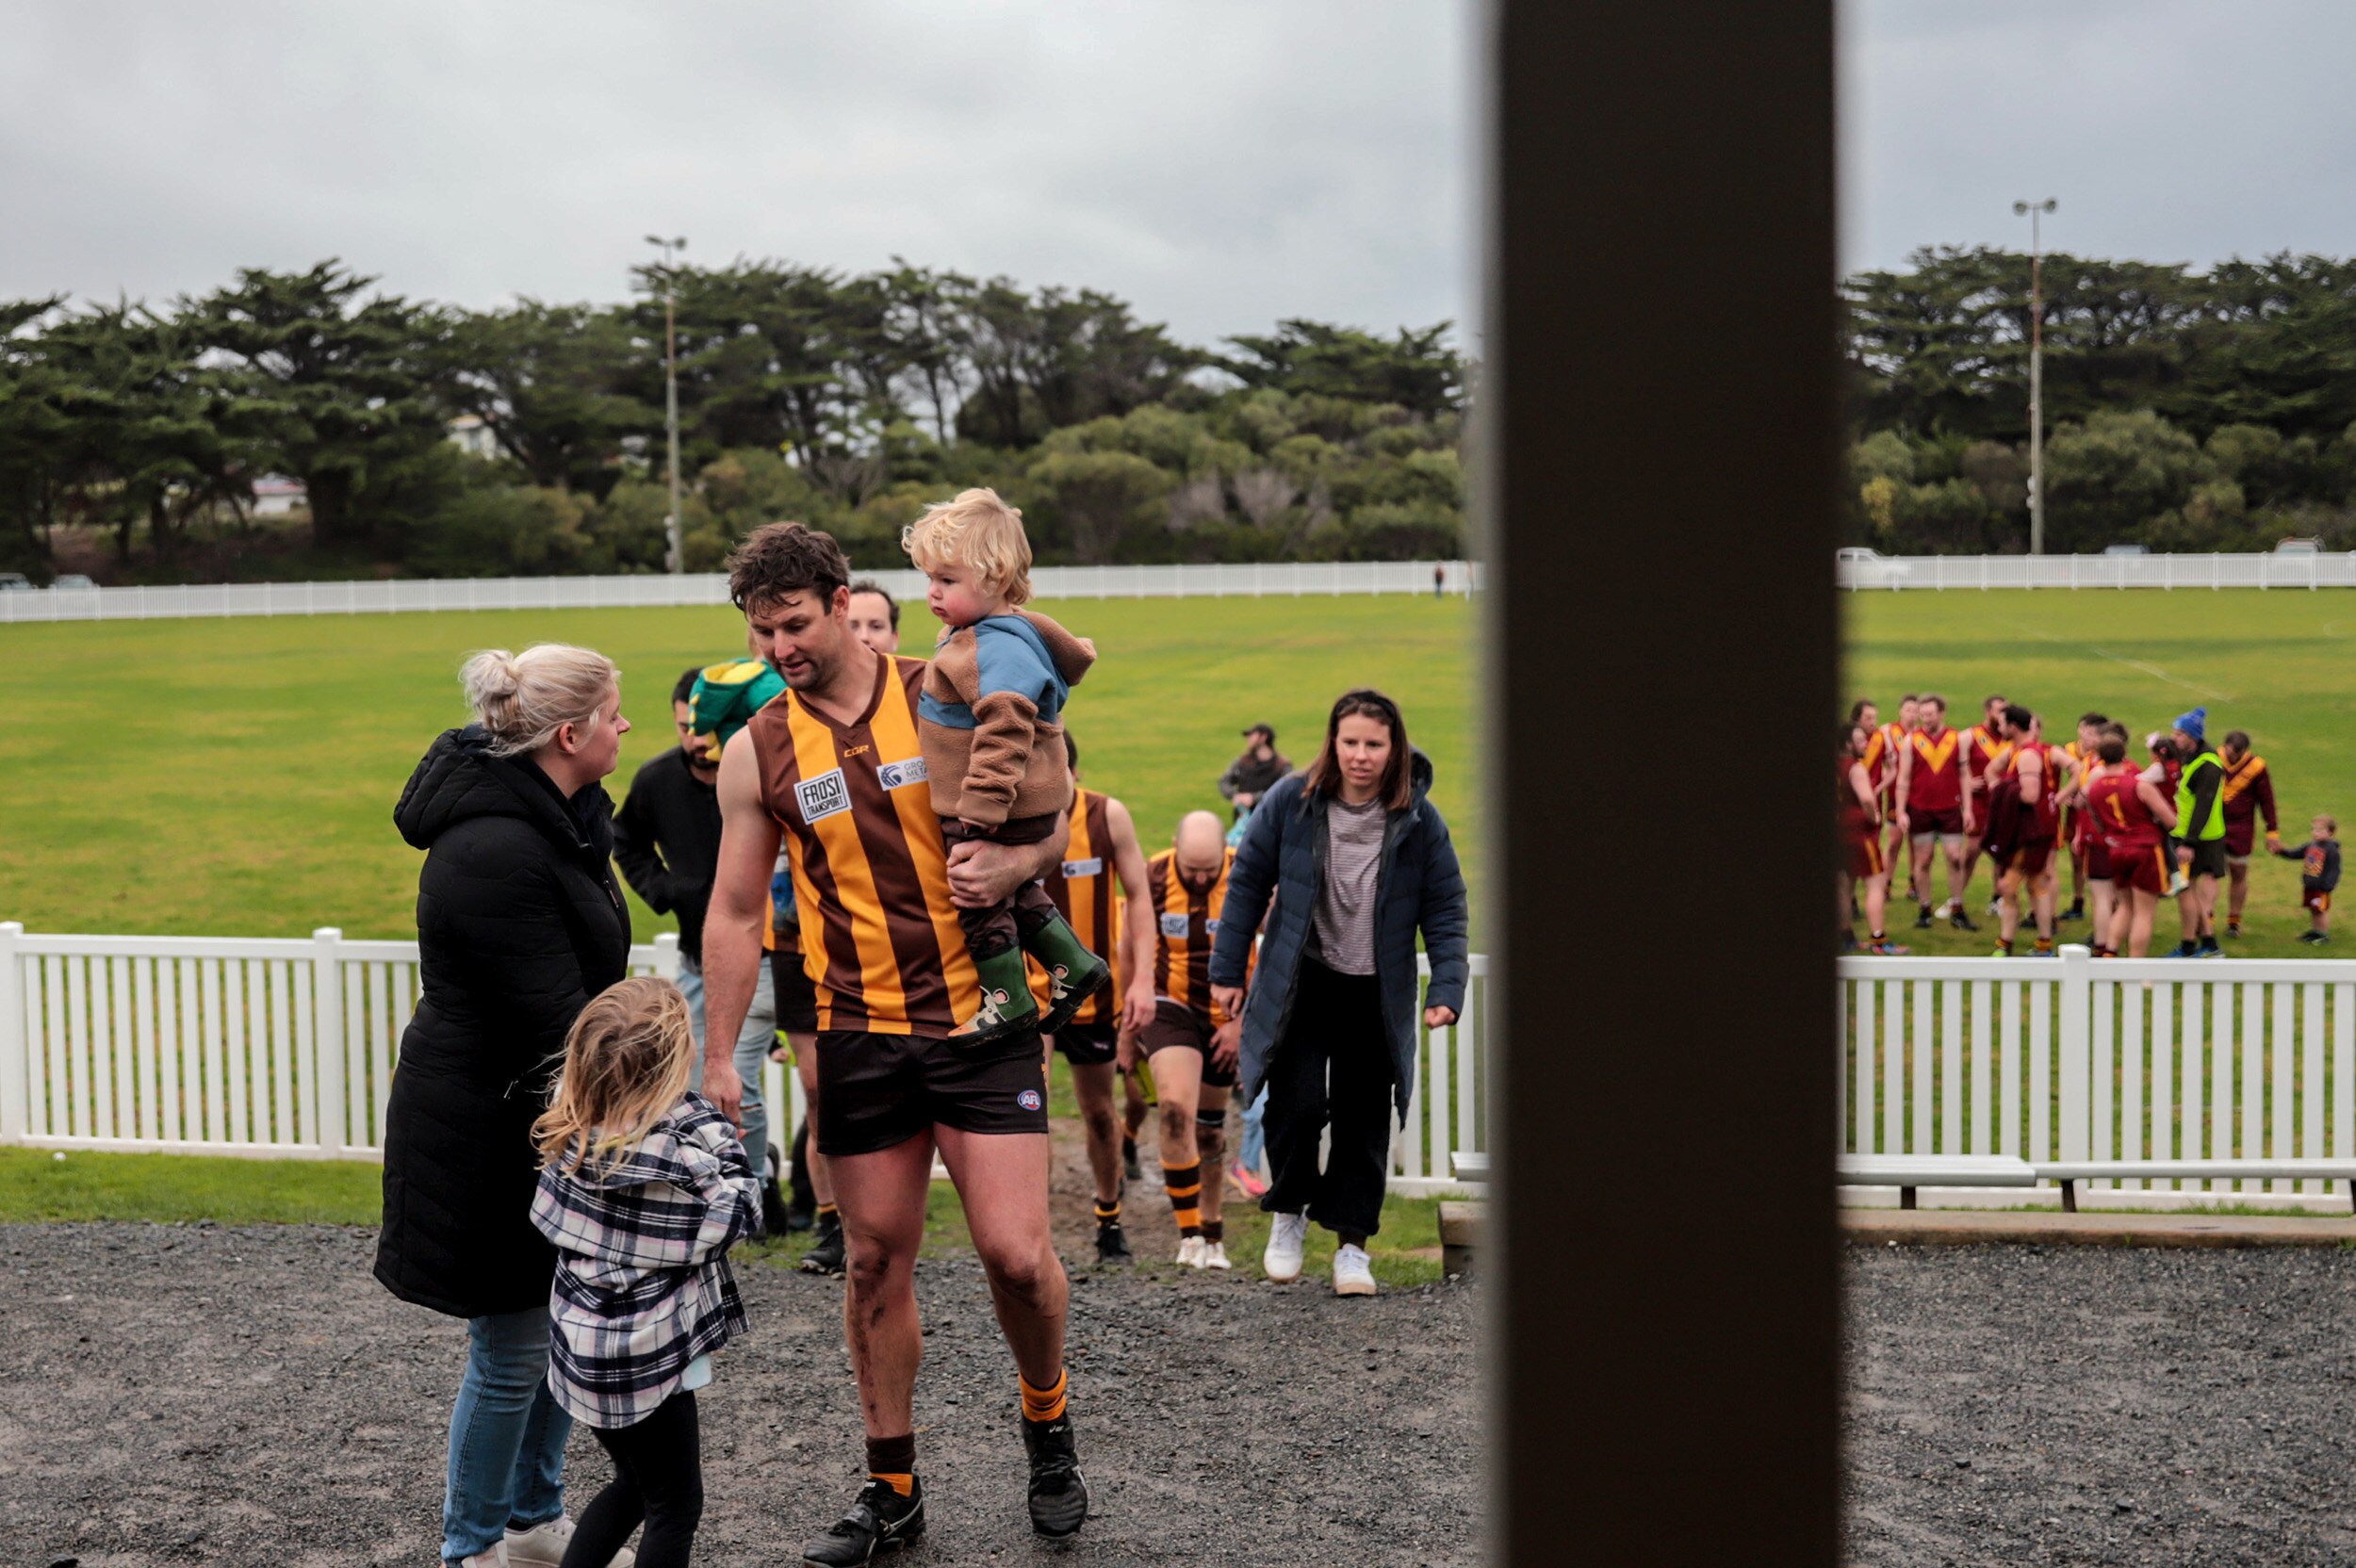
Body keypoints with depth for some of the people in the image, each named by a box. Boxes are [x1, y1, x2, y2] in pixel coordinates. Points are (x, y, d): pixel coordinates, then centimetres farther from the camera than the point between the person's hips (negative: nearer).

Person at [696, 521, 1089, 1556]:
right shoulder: (755, 753, 2)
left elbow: (1056, 825, 4)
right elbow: (733, 914, 8)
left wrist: (1012, 865, -18)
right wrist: (717, 1058, 6)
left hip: (982, 1015, -2)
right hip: (859, 1035, 2)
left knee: (1015, 1252, -9)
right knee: (876, 1262, 8)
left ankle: (1047, 1418, 21)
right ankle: (893, 1490, 23)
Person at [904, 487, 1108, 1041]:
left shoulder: (999, 651, -25)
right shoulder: (972, 638, 9)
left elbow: (1004, 735, -32)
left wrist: (979, 818, -32)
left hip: (1003, 812, -10)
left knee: (981, 898, 4)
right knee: (1012, 891, 24)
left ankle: (1007, 1001, 17)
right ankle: (1073, 965, 34)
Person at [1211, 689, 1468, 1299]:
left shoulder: (1420, 820, -5)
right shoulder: (1290, 802, -7)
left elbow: (1445, 910, 1)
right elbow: (1247, 884, 2)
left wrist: (1446, 990, -9)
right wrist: (1228, 970, 2)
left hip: (1376, 997, 1)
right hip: (1298, 987, -1)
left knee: (1364, 1123, 4)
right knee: (1297, 1105, -11)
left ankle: (1352, 1246, 17)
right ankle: (1288, 1213, 15)